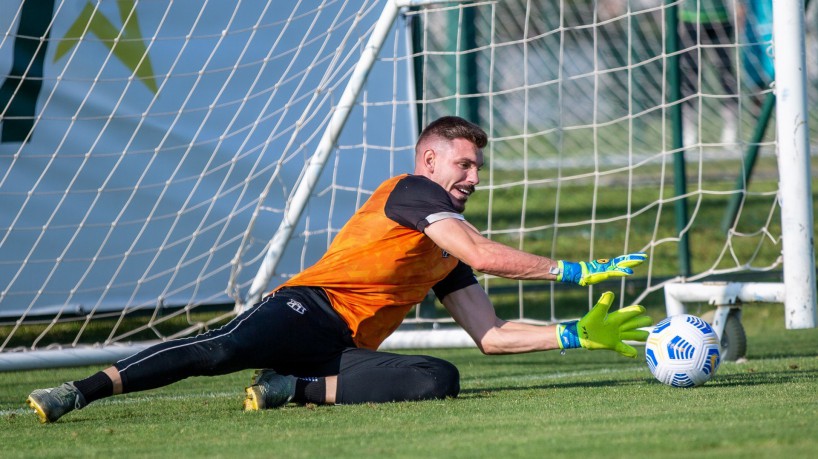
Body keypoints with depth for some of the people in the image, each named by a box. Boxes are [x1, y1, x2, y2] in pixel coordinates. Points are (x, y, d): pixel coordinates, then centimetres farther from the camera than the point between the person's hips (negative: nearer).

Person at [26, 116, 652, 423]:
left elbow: (492, 336, 29)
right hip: (309, 308, -7)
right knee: (221, 350, -36)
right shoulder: (408, 190, 5)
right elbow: (484, 255, -8)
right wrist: (574, 271, -1)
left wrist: (577, 335, 20)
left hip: (346, 350, 7)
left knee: (441, 379, -20)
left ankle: (297, 389, -20)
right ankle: (81, 392, -37)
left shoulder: (446, 260, 30)